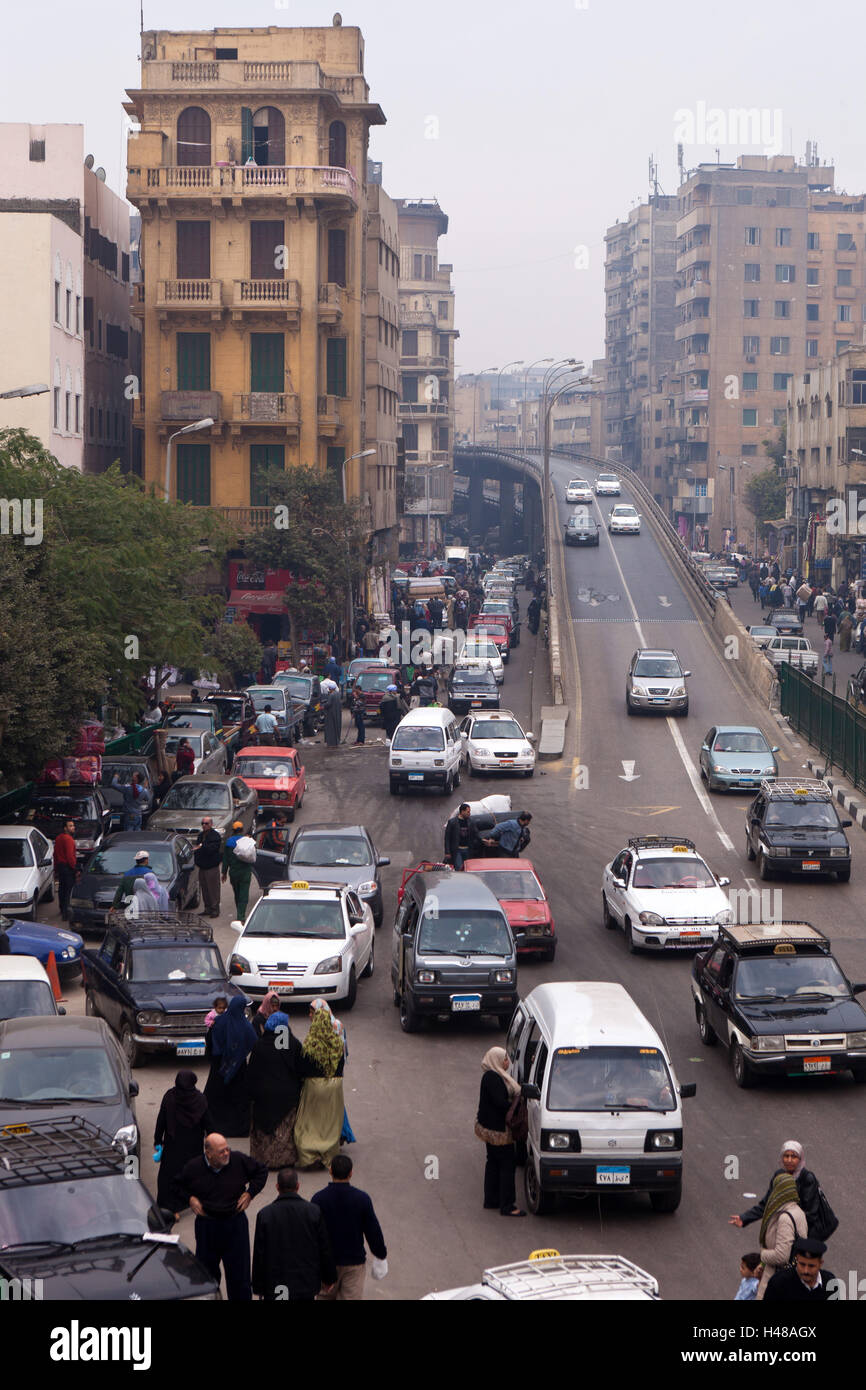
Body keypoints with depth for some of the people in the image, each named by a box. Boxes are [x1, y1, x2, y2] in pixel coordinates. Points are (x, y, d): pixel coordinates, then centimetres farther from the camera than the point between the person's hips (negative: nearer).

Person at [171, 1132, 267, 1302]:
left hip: (236, 1224, 0)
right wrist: (190, 1199, -7)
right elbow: (177, 1186, 9)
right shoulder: (193, 1167, -8)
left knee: (239, 1272, 3)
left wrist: (250, 1193, -2)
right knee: (207, 1270, 11)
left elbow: (261, 1172, 8)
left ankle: (241, 1300, 14)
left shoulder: (240, 1161, -9)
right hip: (206, 1224, 0)